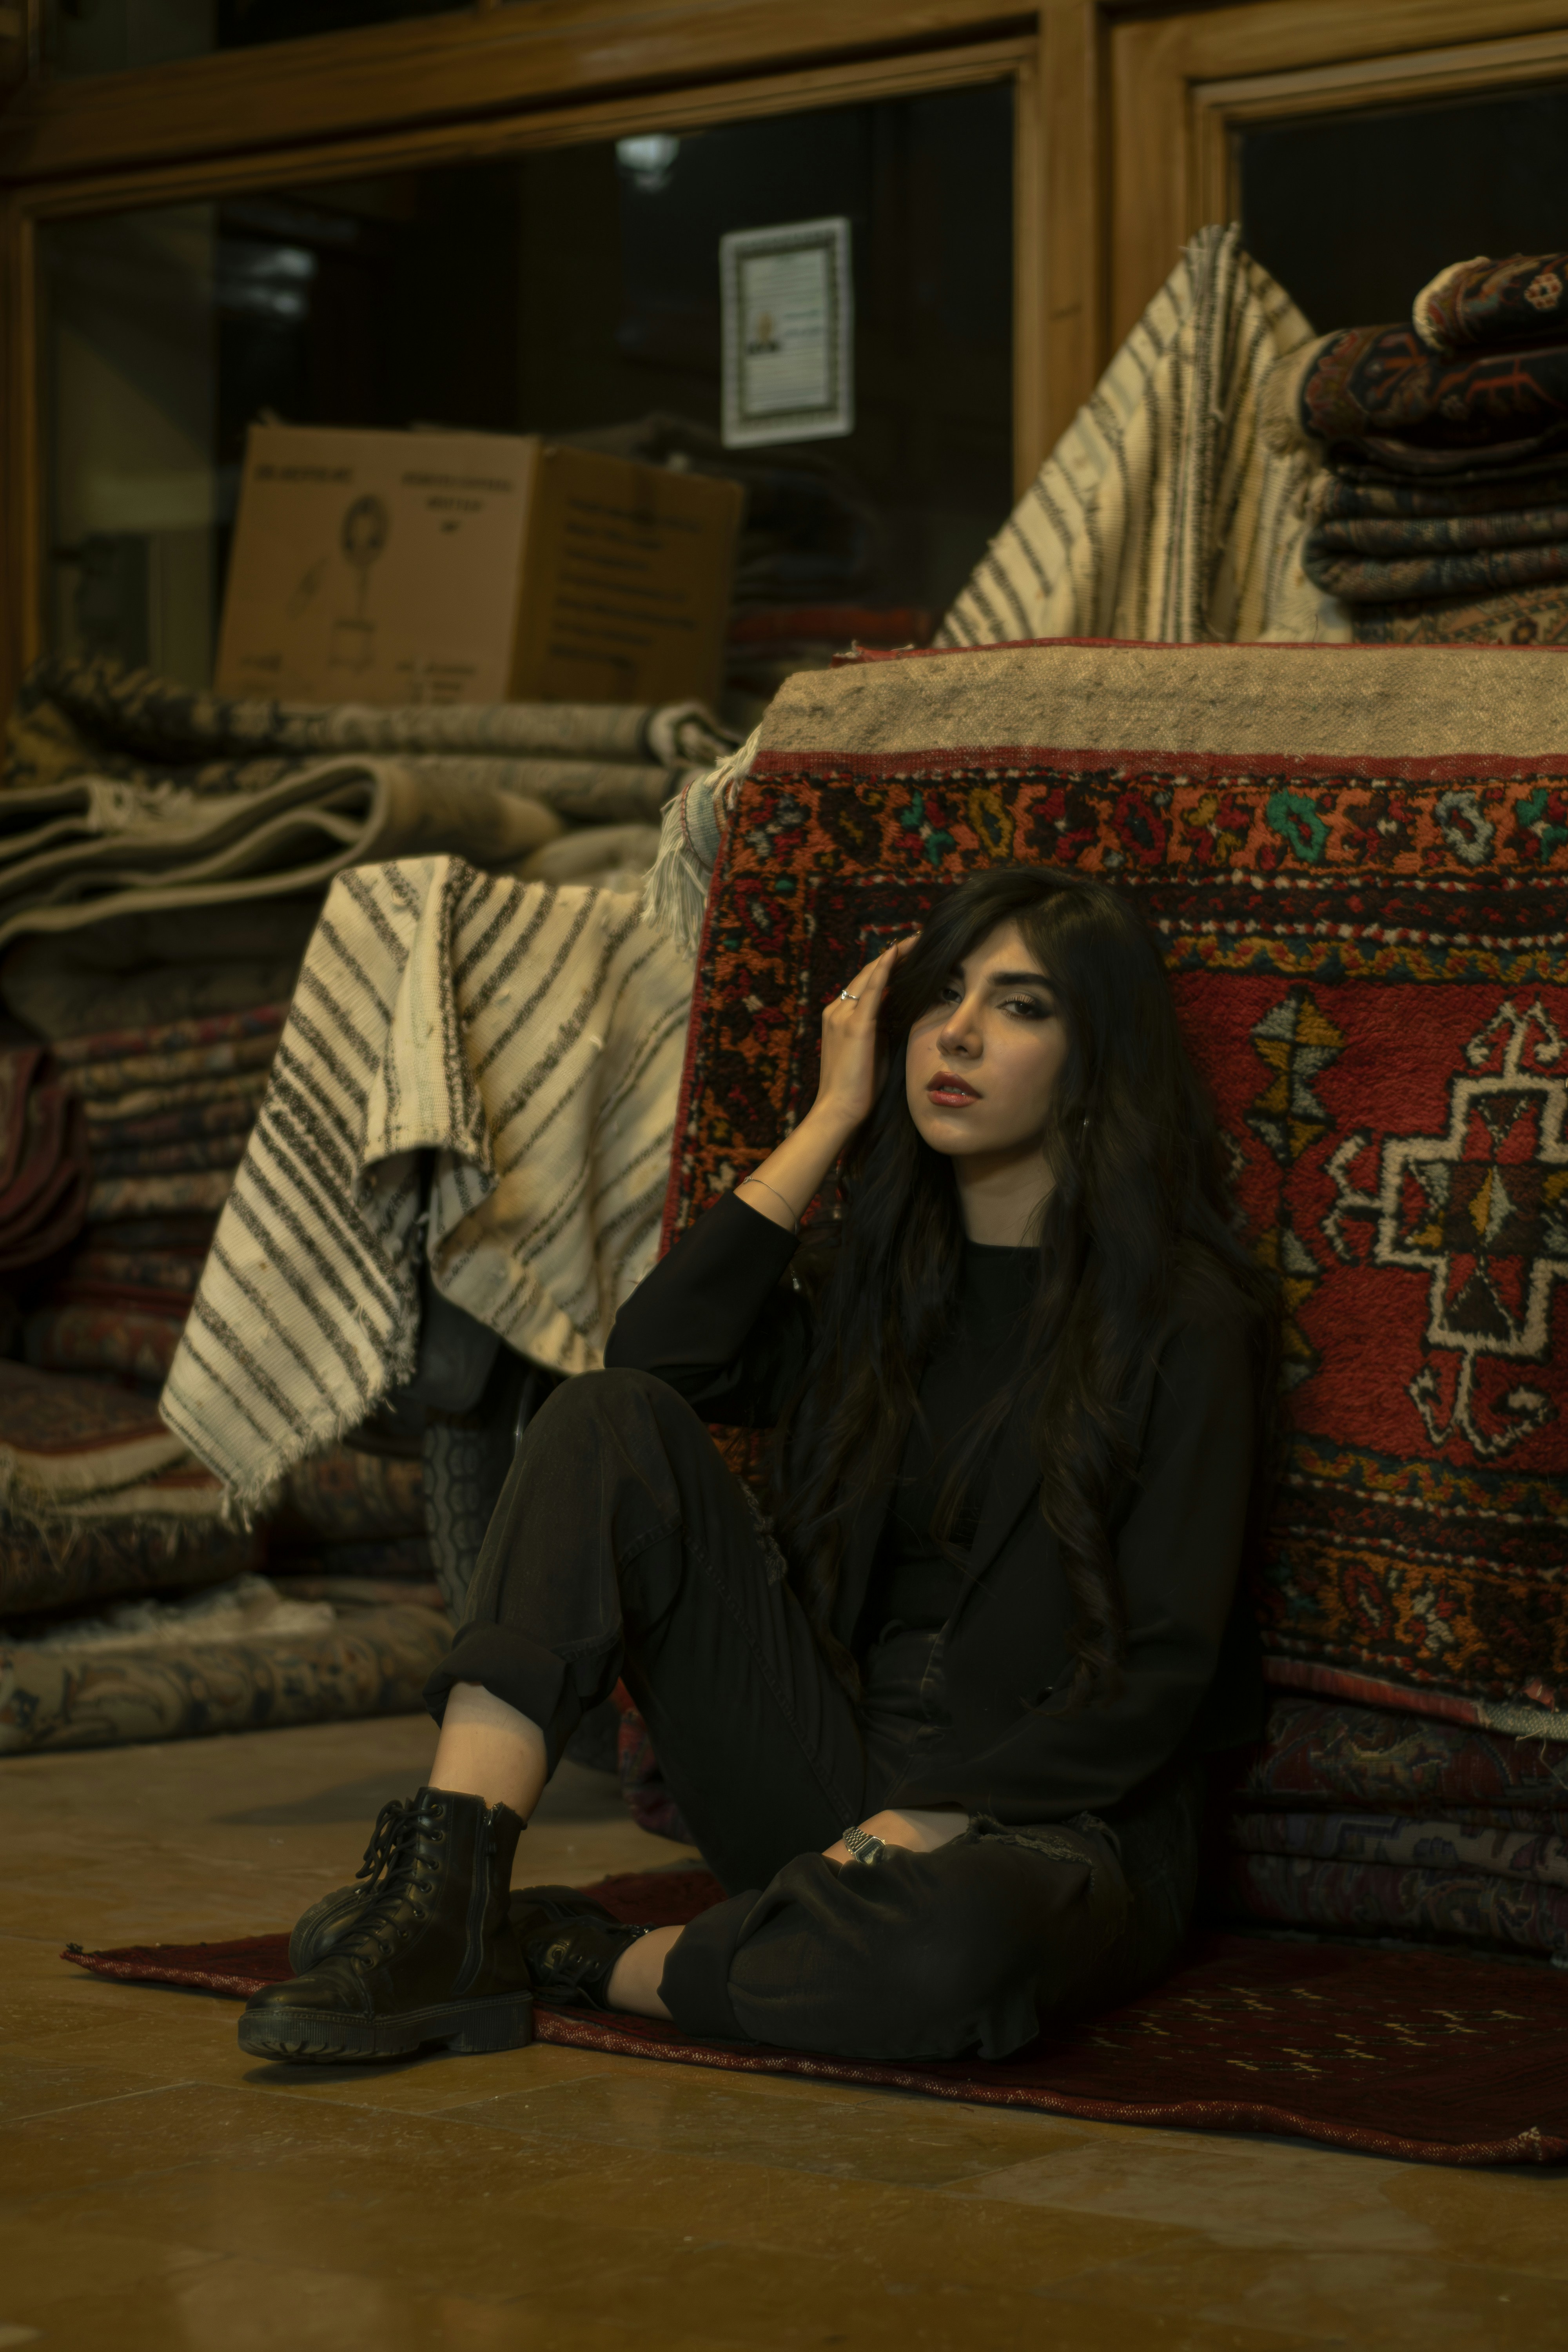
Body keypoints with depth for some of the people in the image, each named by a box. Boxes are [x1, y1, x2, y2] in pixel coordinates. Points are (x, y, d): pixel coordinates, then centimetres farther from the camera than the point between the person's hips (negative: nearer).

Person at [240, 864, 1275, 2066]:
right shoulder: (876, 1268, 13)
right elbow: (657, 1352, -7)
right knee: (617, 1423, -14)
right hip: (832, 1765, 5)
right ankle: (447, 1902, -25)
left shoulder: (1186, 1317, -5)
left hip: (1049, 1818, -5)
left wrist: (936, 1819, -19)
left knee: (953, 1944, -43)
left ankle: (597, 1965, -16)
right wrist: (834, 1117, -3)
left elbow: (1162, 1667, -10)